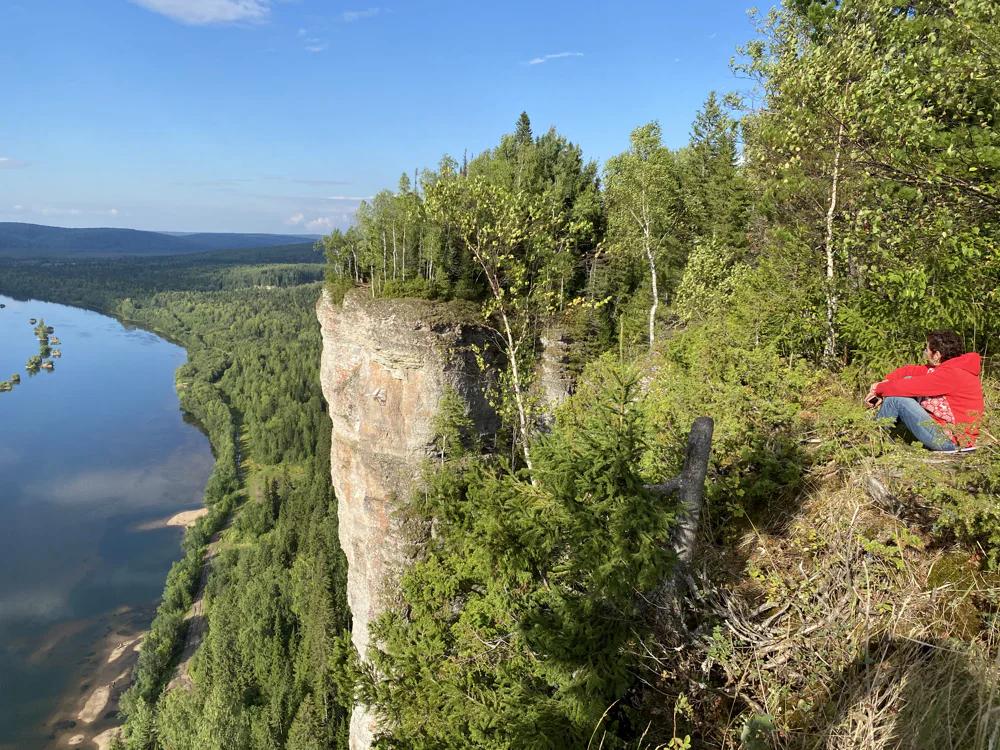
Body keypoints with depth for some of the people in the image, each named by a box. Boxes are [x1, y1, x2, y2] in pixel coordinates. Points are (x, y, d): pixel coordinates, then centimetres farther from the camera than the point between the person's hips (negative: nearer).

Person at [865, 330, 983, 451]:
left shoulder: (951, 374, -22)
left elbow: (910, 387, -23)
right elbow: (910, 370, 8)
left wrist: (879, 388, -8)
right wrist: (885, 382, -7)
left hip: (950, 440, -10)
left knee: (895, 398, -14)